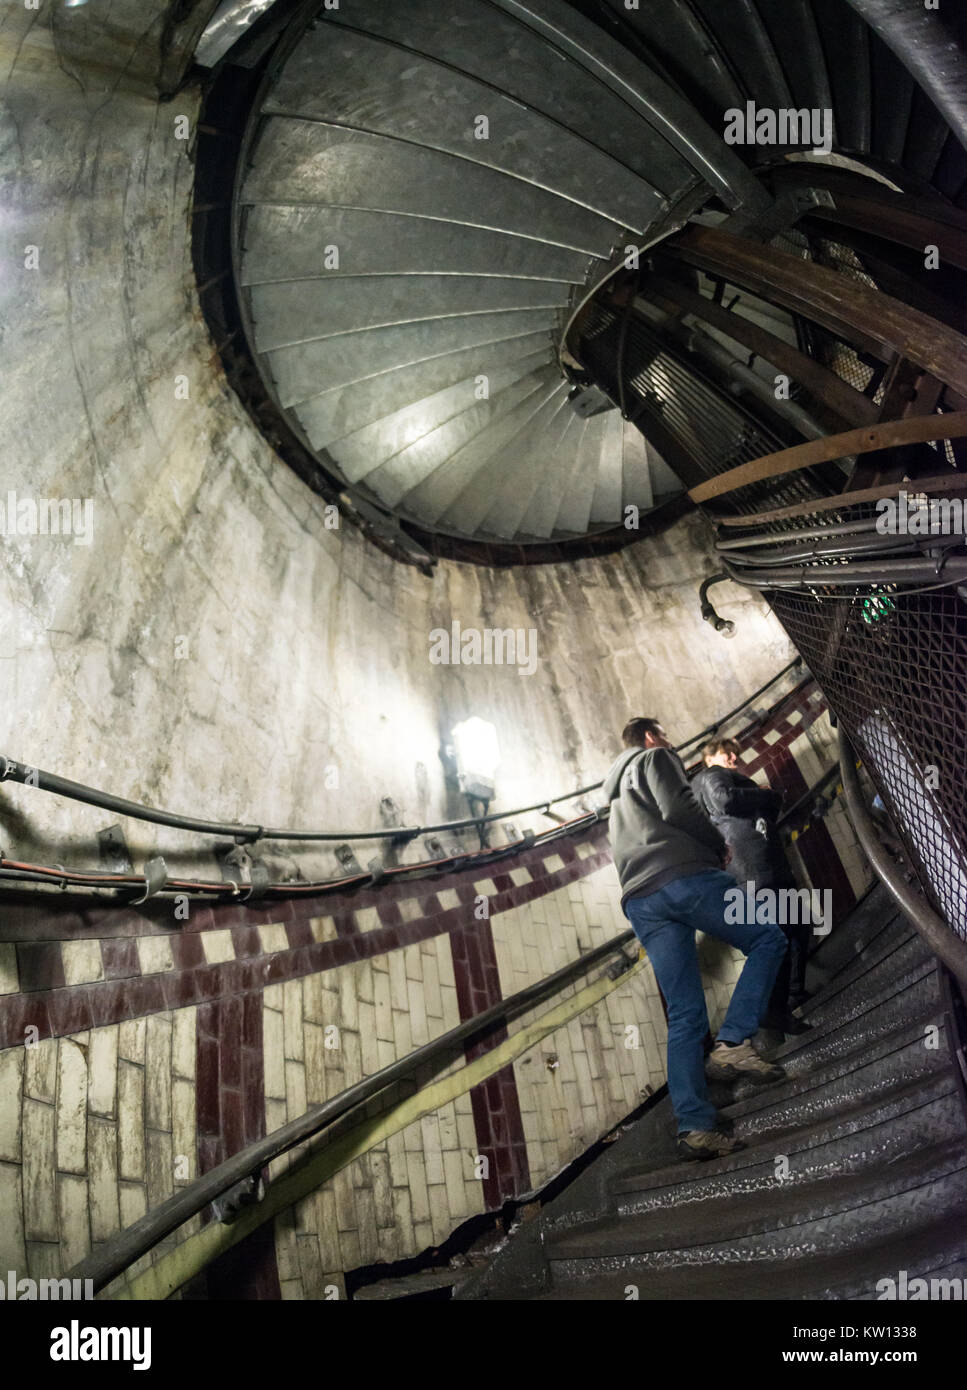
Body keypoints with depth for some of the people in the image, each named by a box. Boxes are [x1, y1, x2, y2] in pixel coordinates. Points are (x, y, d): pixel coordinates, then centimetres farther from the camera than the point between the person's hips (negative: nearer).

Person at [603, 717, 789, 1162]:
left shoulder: (617, 799, 37)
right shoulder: (655, 757, 12)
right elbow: (677, 808, -6)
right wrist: (719, 845, 7)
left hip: (640, 902, 7)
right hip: (684, 876, -7)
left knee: (684, 1017, 3)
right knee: (767, 939, 7)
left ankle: (694, 1126, -7)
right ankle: (733, 1042, -10)